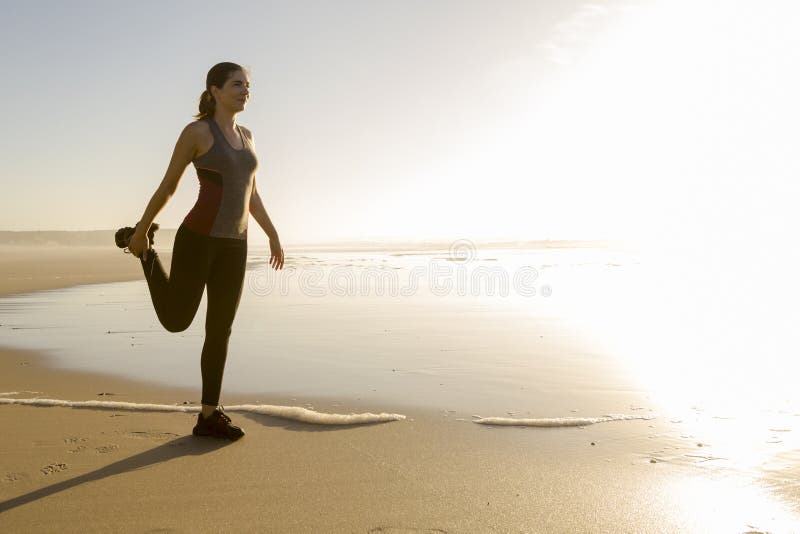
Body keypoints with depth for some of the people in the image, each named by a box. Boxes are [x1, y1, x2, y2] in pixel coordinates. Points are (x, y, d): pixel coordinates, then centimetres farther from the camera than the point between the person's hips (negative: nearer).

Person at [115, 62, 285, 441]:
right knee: (176, 321, 10)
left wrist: (273, 236, 16)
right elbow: (167, 186, 0)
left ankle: (209, 416, 16)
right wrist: (141, 231, 8)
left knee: (220, 330, 6)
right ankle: (145, 251, 33)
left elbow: (251, 194, 19)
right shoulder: (196, 131, -6)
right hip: (197, 238, -6)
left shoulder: (245, 136, 15)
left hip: (233, 246, 6)